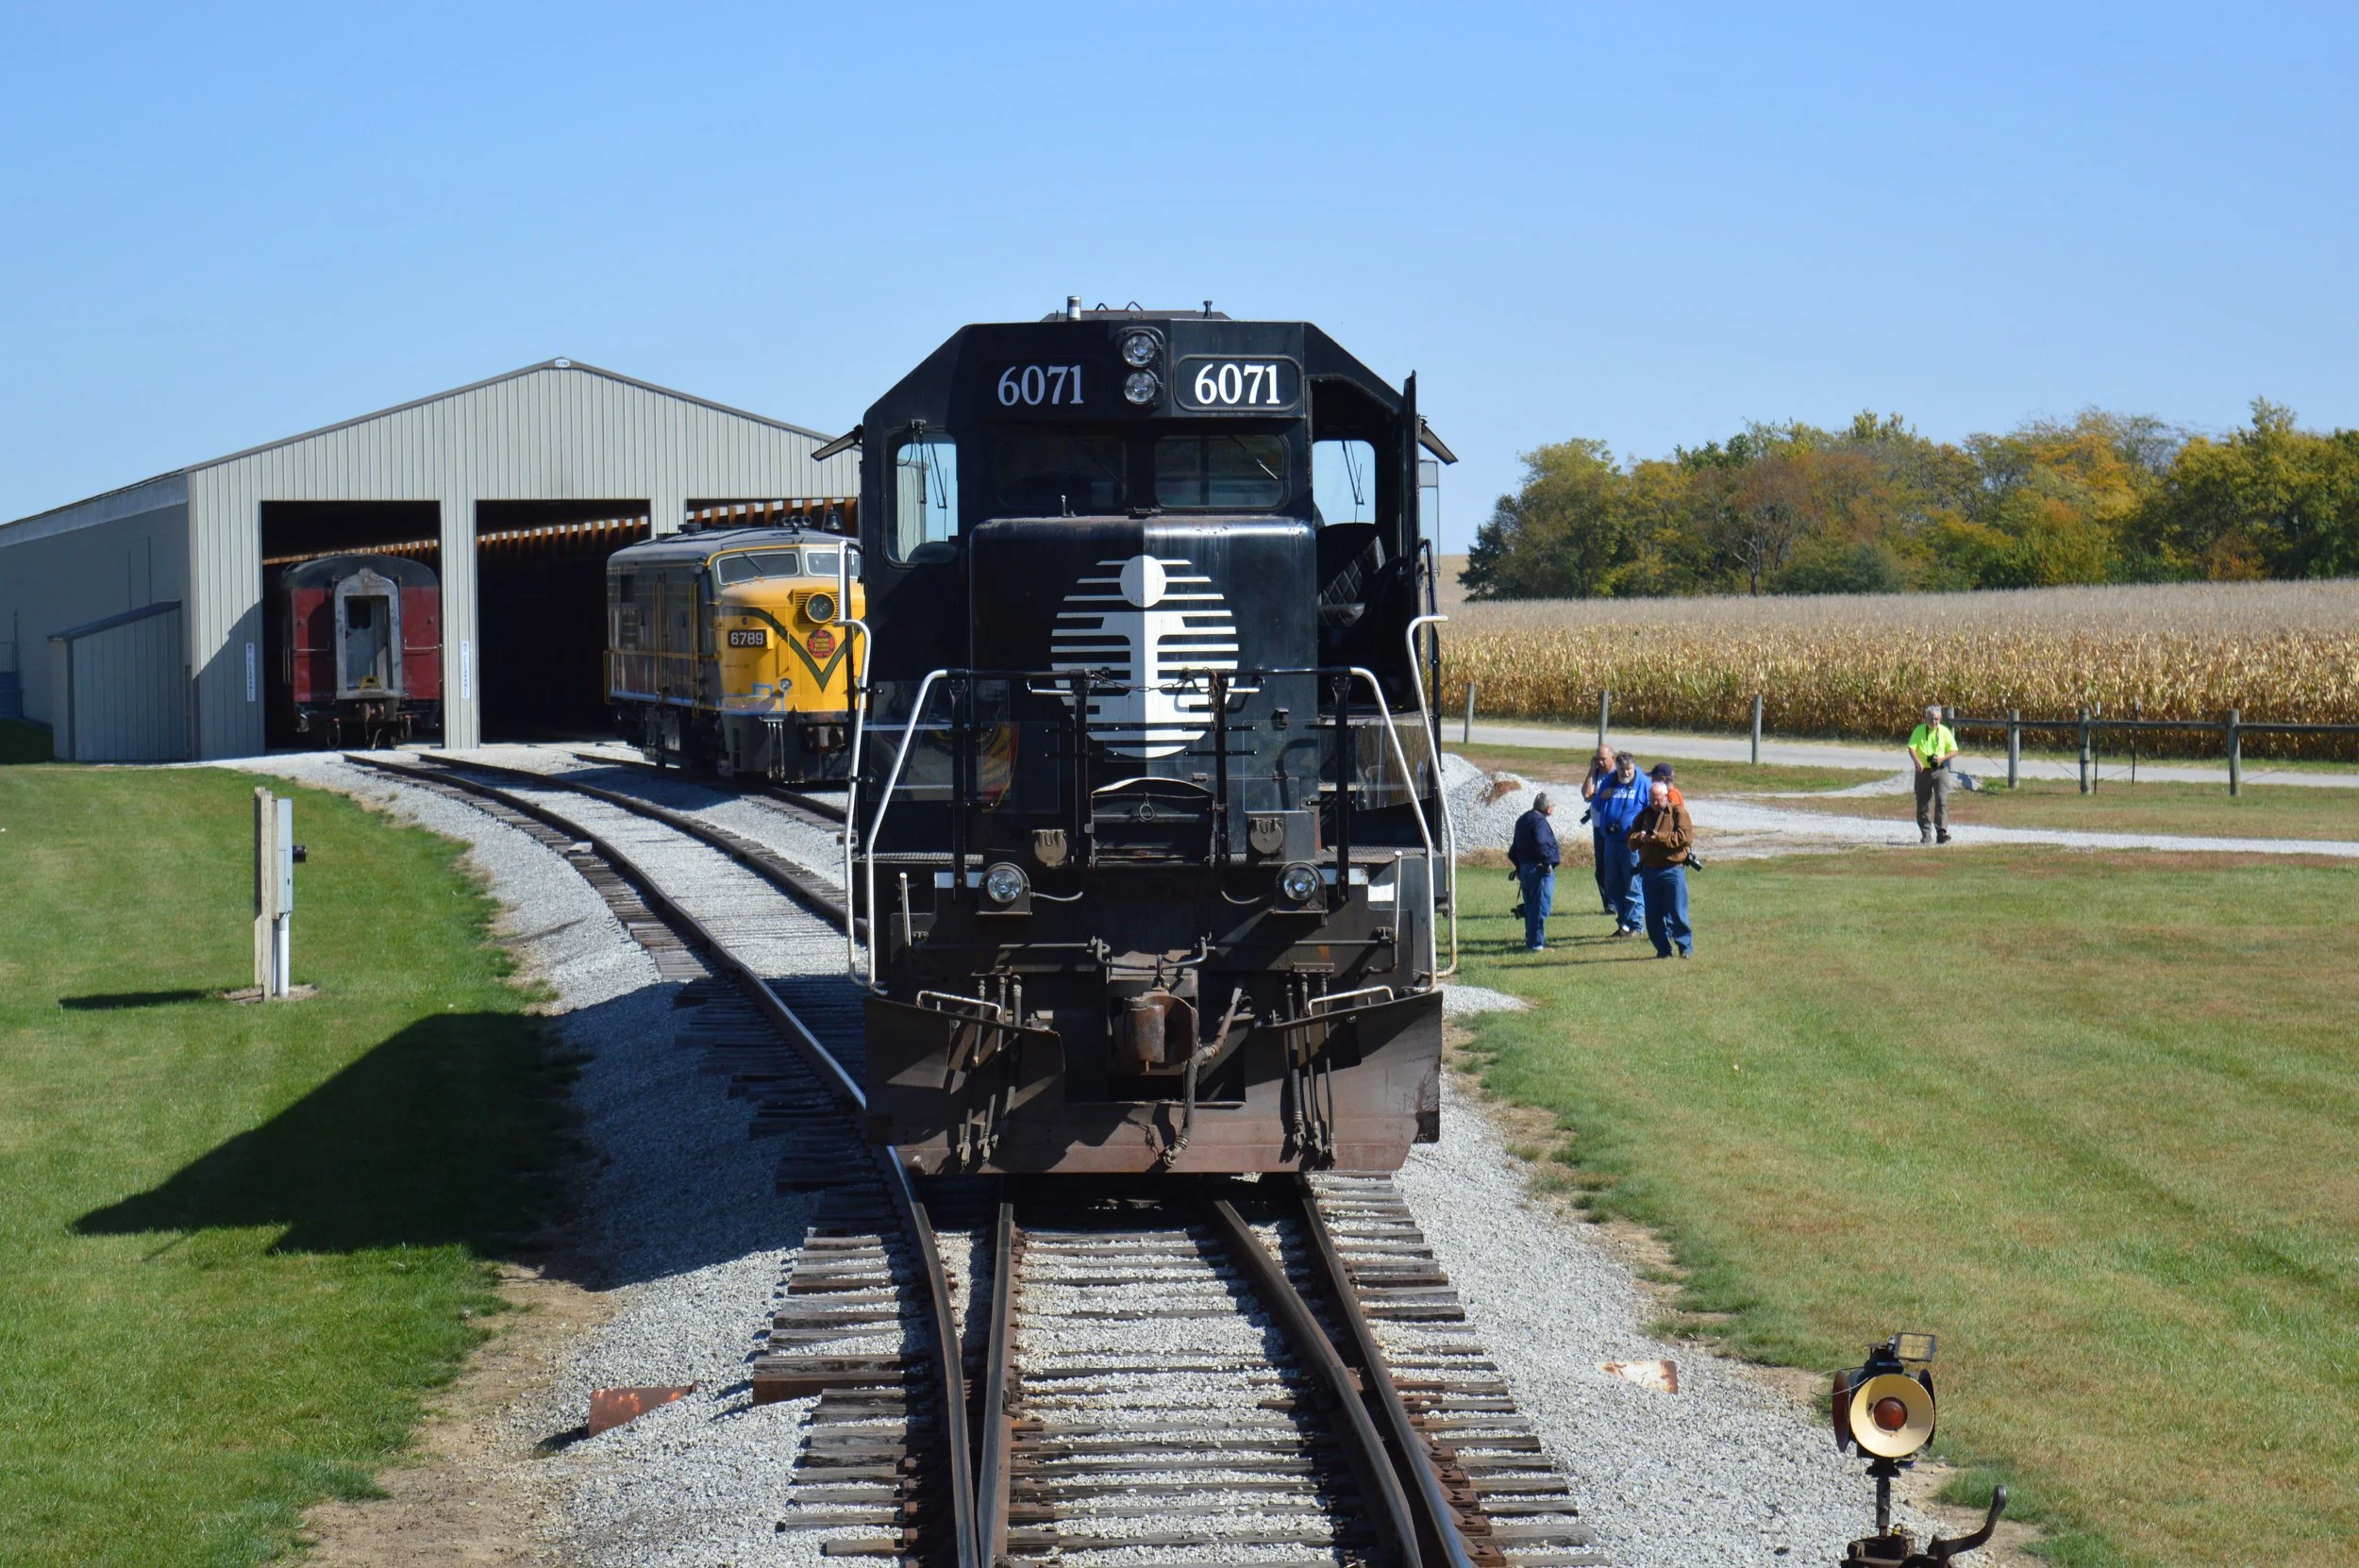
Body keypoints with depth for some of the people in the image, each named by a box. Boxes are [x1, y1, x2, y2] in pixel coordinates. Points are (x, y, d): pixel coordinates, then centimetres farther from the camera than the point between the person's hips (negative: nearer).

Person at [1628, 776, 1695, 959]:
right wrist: (1640, 838, -14)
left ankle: (1685, 946, 6)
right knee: (1653, 915, 5)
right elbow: (1631, 839, 10)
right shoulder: (1644, 815, 16)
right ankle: (1663, 949, 13)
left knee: (1677, 912, -5)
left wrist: (1658, 838, -18)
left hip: (1673, 870, -5)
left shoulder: (1678, 812, 0)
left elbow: (1685, 836, -15)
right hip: (1649, 870, 5)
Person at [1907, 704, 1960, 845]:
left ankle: (1942, 831, -15)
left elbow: (1954, 751, 4)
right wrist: (1917, 761, -31)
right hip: (1923, 771, 0)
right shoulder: (1919, 731, -2)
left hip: (1940, 770, 0)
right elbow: (1911, 748, -12)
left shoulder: (1944, 731, 1)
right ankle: (1925, 835, 15)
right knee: (1923, 803, 5)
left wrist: (1943, 758, -16)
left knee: (1942, 801, -13)